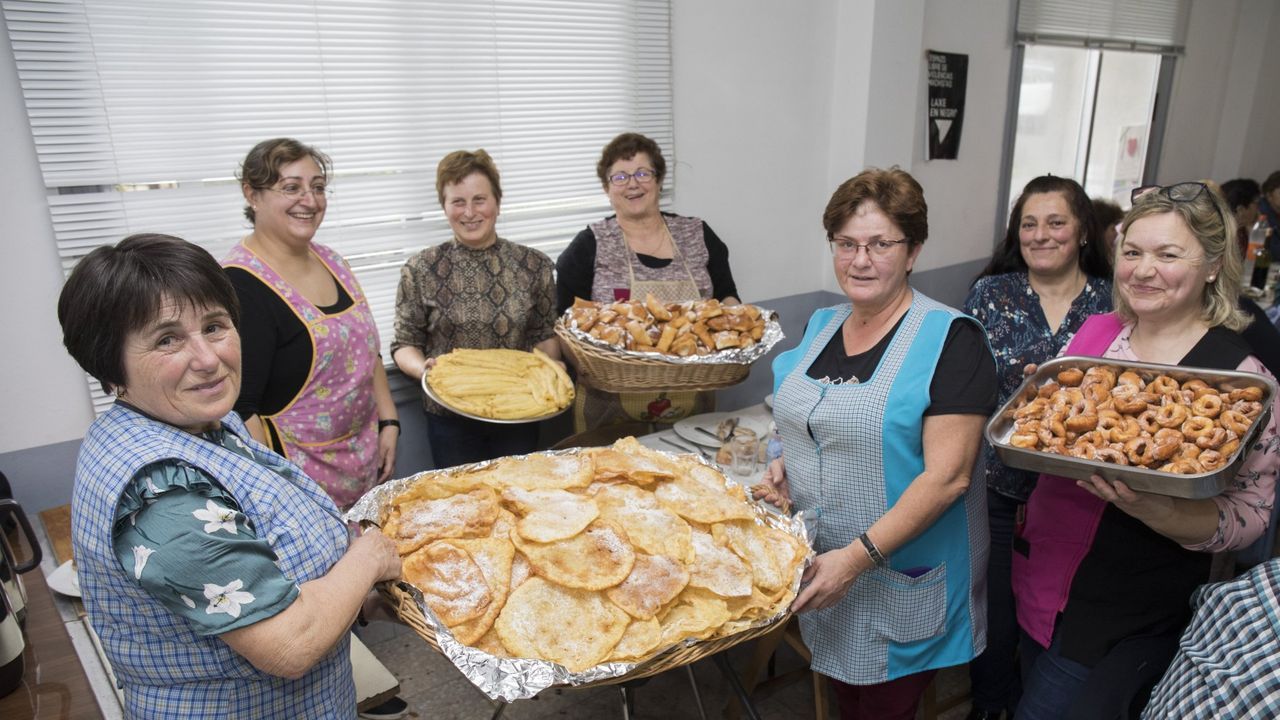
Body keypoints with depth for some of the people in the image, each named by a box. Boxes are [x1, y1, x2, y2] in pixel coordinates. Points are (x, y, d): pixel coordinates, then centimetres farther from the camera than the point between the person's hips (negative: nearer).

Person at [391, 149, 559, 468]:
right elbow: (405, 344, 0)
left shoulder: (534, 265, -2)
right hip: (451, 418, -1)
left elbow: (546, 334, 7)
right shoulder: (420, 271, -6)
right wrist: (423, 368, -20)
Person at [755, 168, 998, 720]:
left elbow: (947, 475, -21)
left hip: (902, 585, -5)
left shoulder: (950, 339, -16)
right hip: (818, 566, 6)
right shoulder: (821, 325, 4)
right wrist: (784, 465, -2)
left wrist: (858, 556, -25)